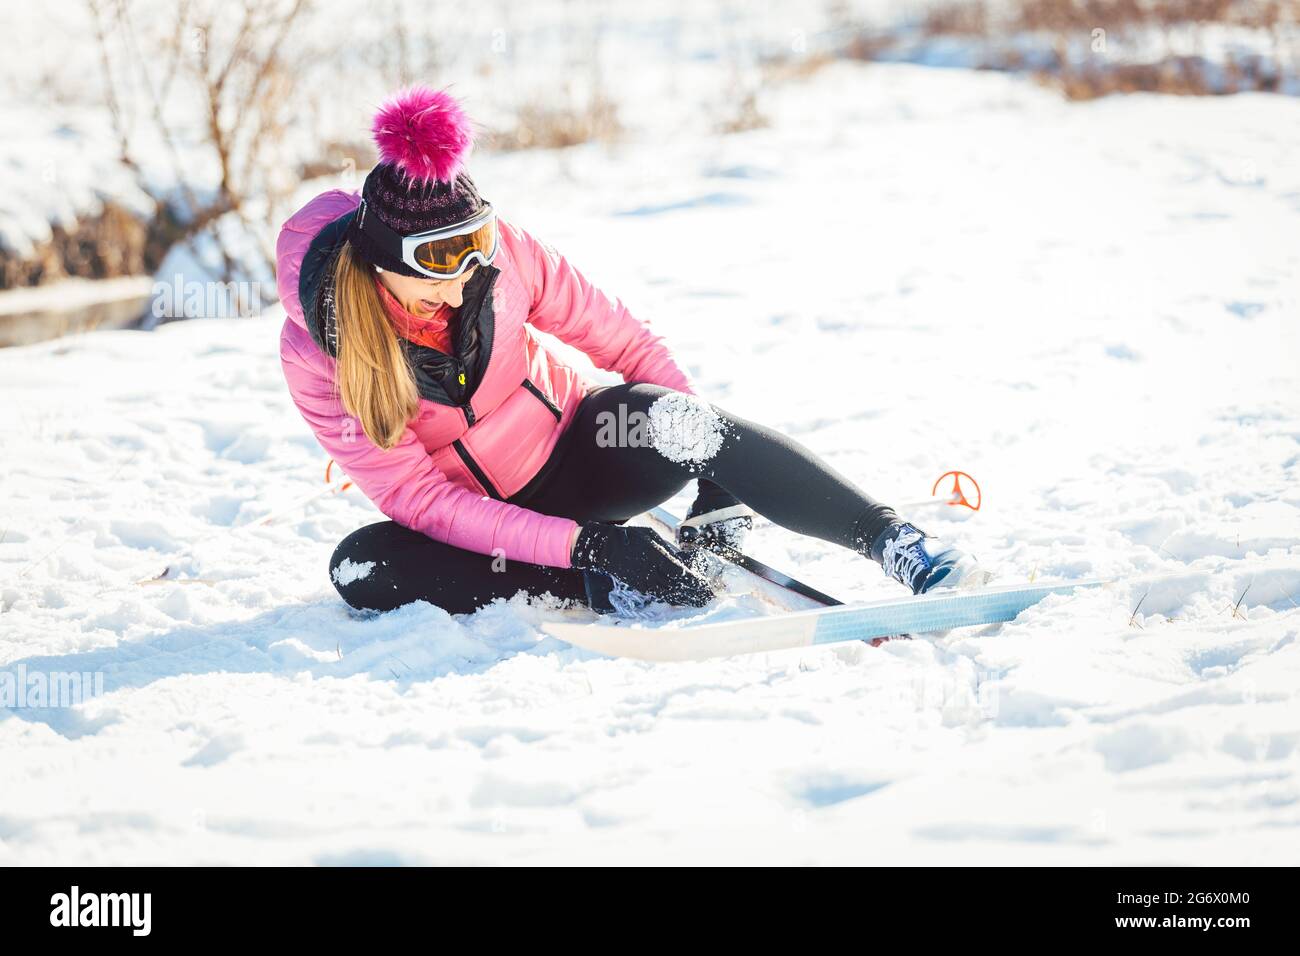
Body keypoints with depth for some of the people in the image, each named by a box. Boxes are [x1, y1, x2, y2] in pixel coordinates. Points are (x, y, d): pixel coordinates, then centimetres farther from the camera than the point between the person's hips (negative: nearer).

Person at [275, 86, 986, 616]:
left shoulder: (497, 249, -17)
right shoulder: (315, 352, -23)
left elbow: (615, 335, -4)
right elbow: (416, 496, -24)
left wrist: (709, 446, -14)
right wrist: (581, 546, -33)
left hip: (575, 448, 1)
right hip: (483, 523, -1)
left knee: (656, 413, -32)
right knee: (361, 570, -32)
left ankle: (896, 544, -32)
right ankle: (604, 590, -26)